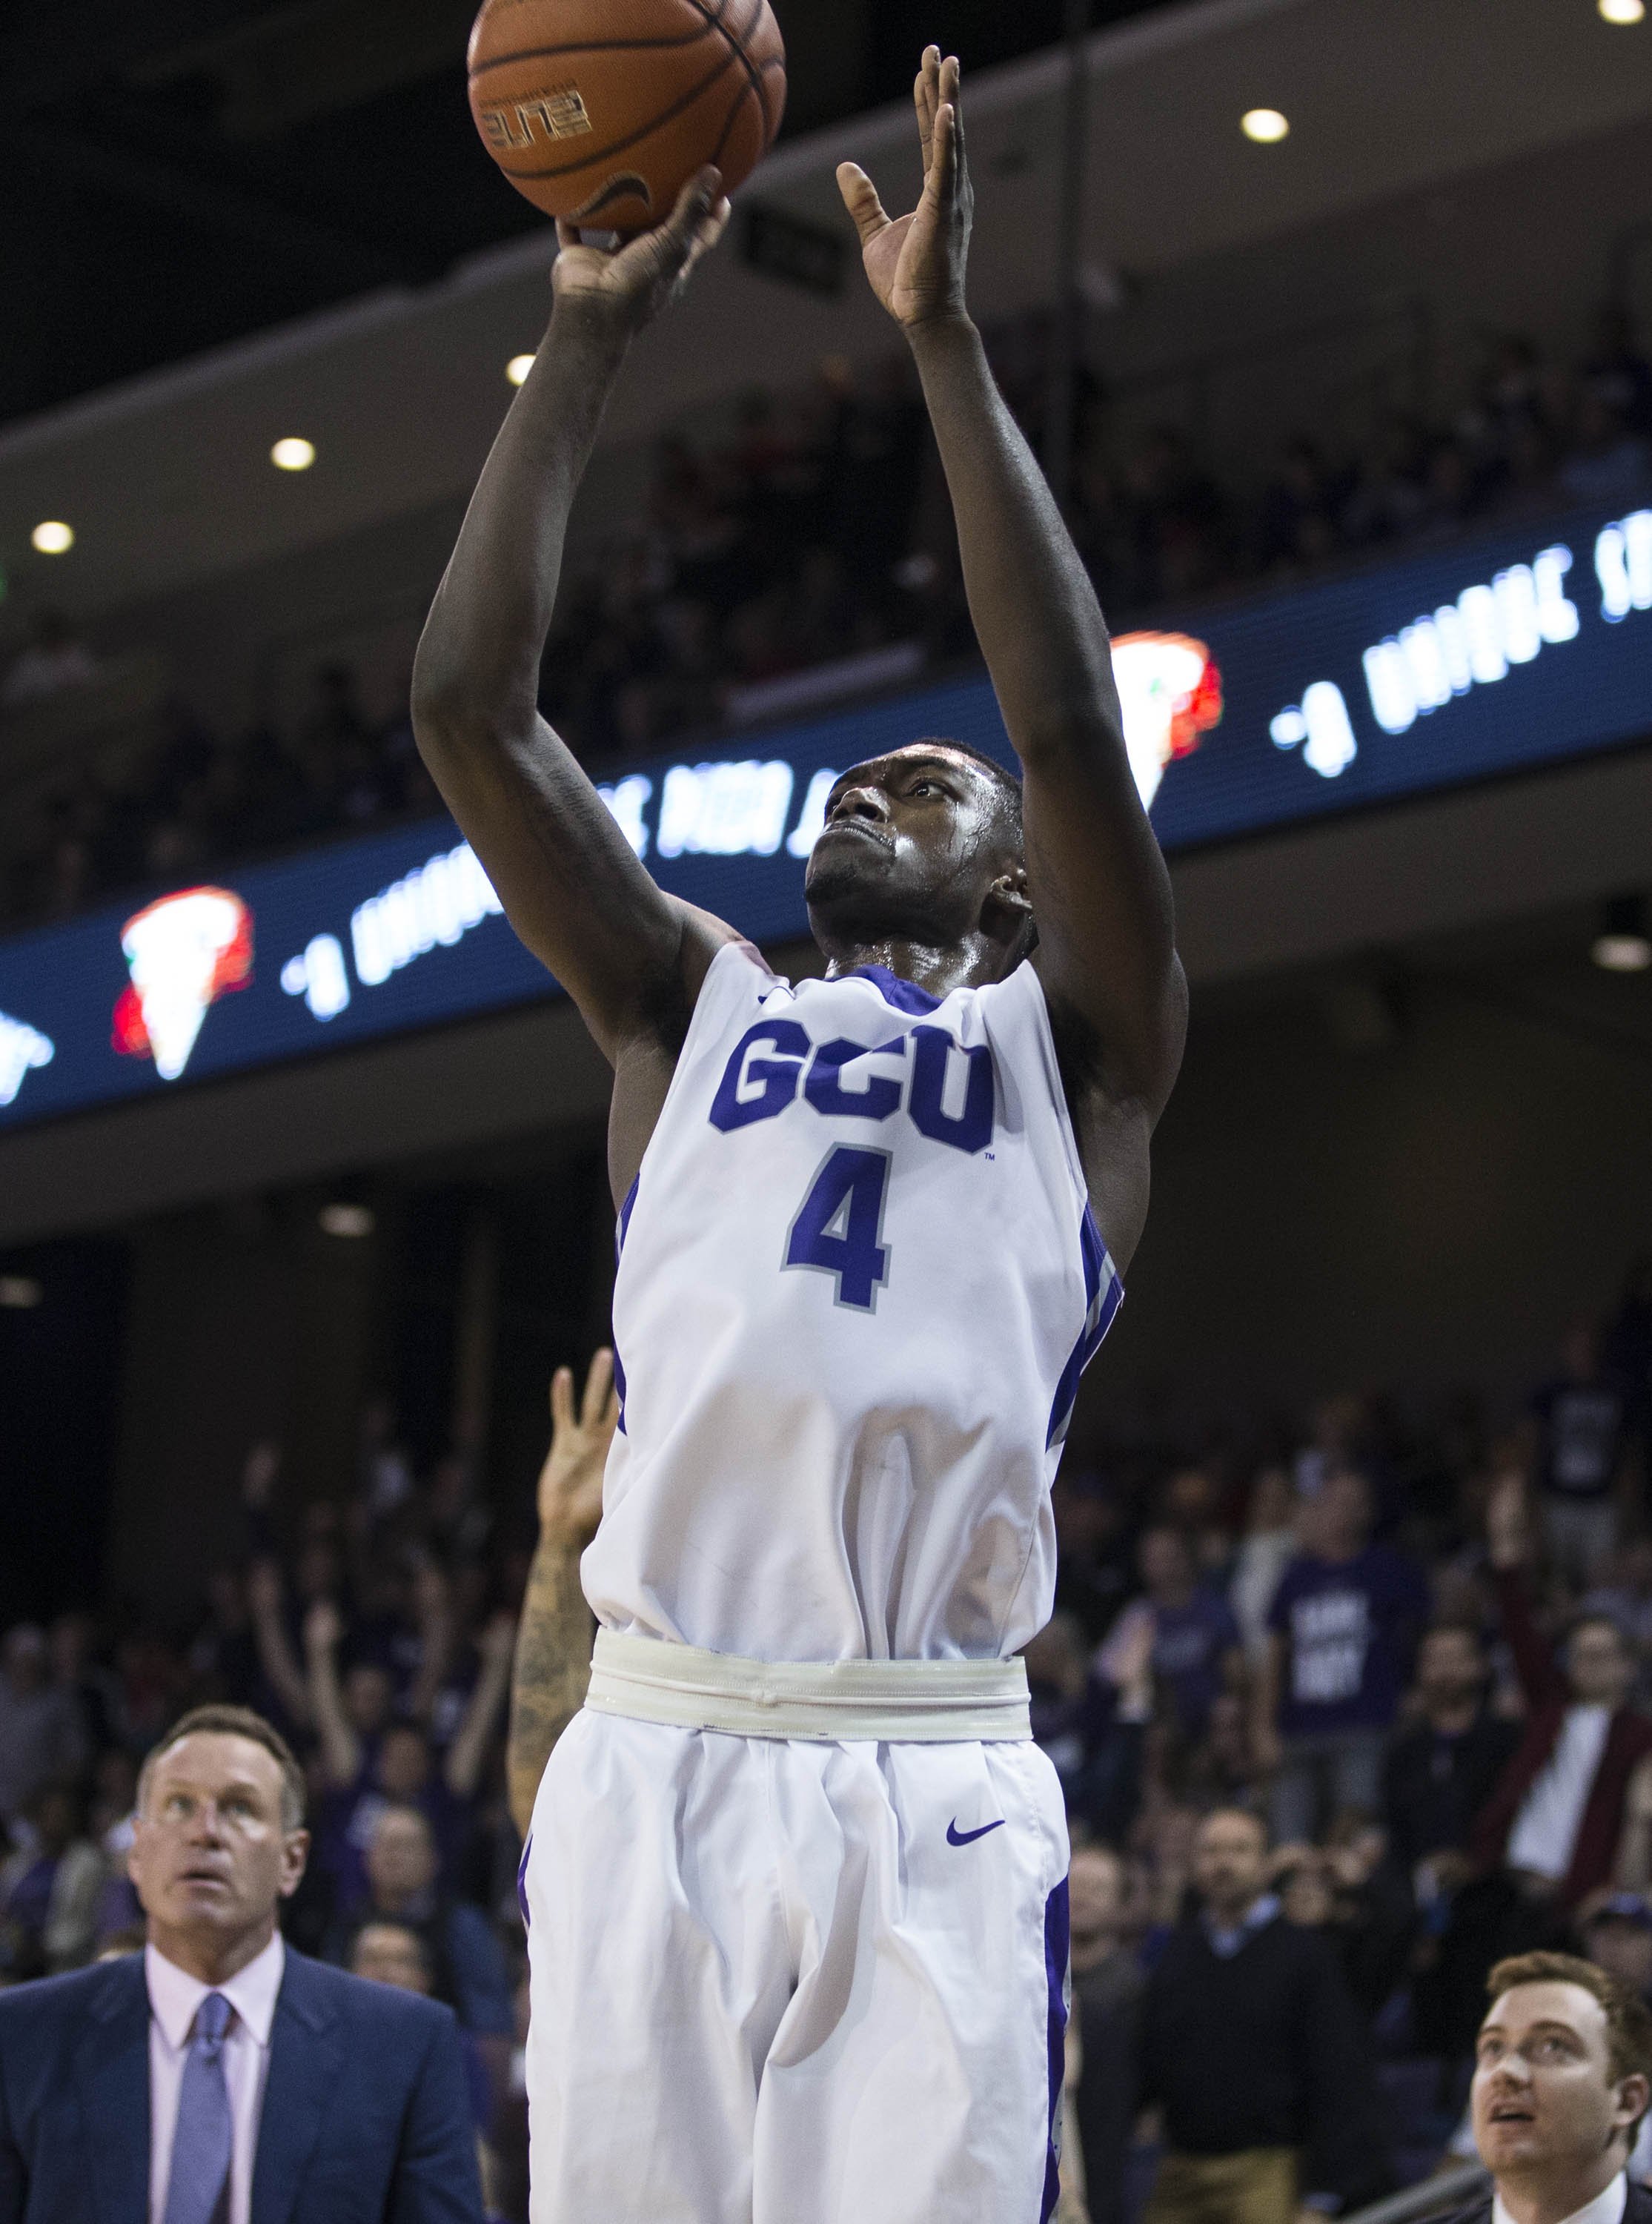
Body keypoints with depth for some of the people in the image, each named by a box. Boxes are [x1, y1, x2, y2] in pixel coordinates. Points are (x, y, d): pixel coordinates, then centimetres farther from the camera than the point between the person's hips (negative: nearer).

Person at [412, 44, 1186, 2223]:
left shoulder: (1077, 1045, 14)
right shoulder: (693, 1008, 22)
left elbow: (1073, 721, -3)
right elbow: (470, 706, 13)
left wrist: (947, 341, -3)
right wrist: (584, 347, 11)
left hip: (930, 1791, -2)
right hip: (654, 1760, 3)